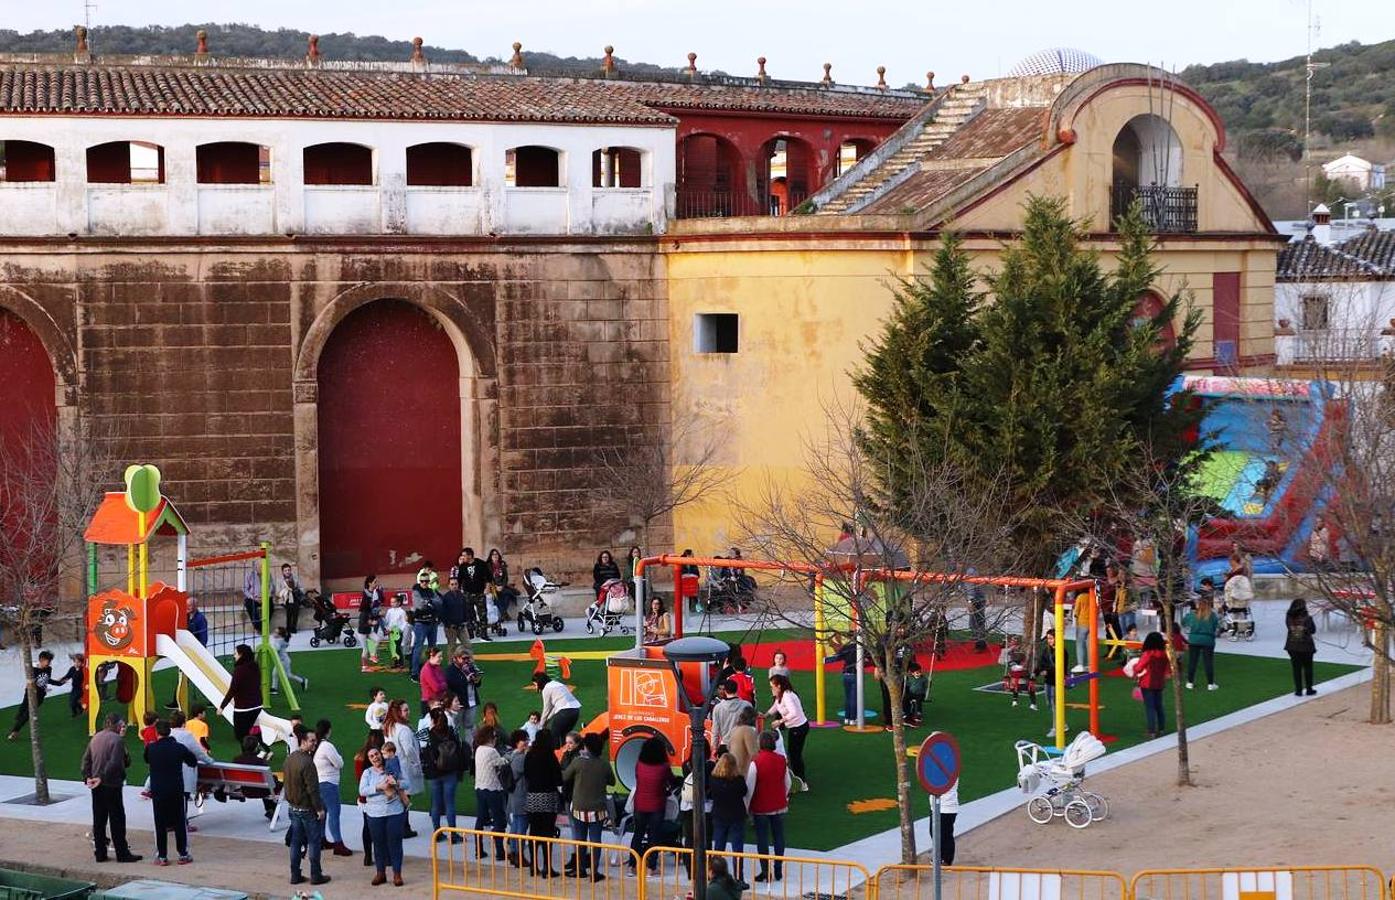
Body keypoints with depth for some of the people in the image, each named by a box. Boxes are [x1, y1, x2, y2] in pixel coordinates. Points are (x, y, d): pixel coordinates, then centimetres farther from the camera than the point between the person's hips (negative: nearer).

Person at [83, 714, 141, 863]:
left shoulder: (95, 738, 10)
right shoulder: (117, 740, -14)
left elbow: (86, 759, 10)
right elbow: (114, 763, -22)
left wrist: (87, 776, 7)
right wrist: (103, 778, -17)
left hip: (97, 785, 7)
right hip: (111, 785, -7)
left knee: (99, 820, 11)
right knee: (117, 819, 0)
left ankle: (100, 853, 14)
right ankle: (122, 853, 3)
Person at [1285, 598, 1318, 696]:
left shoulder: (1289, 618, -10)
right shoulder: (1307, 619, -16)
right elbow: (1313, 630, -4)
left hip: (1293, 647, 2)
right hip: (1306, 647, -2)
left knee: (1296, 669, 10)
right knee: (1308, 668, 13)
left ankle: (1298, 690, 11)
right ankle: (1309, 689, 19)